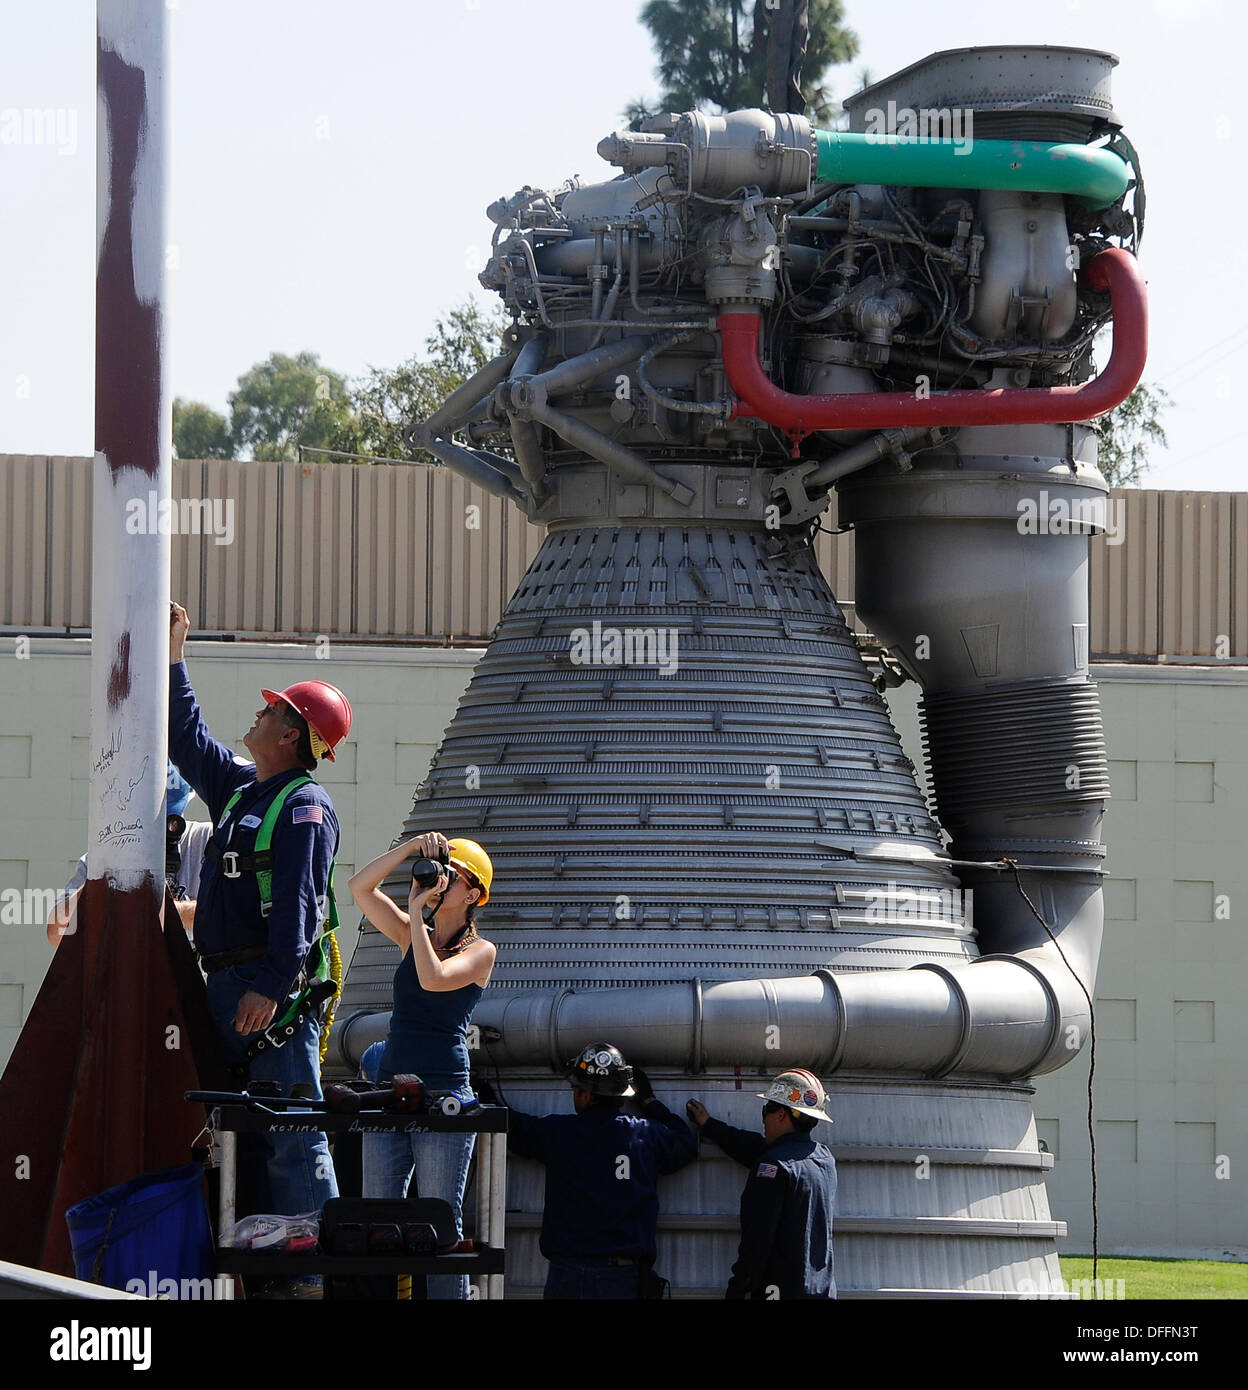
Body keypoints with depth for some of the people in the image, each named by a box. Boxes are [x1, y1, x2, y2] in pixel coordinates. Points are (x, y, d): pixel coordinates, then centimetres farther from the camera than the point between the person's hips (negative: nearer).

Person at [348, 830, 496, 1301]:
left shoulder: (479, 950, 0)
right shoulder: (412, 936, 15)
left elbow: (433, 978, -18)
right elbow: (361, 887, 7)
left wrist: (418, 912, -11)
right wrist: (414, 846, -2)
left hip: (444, 1092, -5)